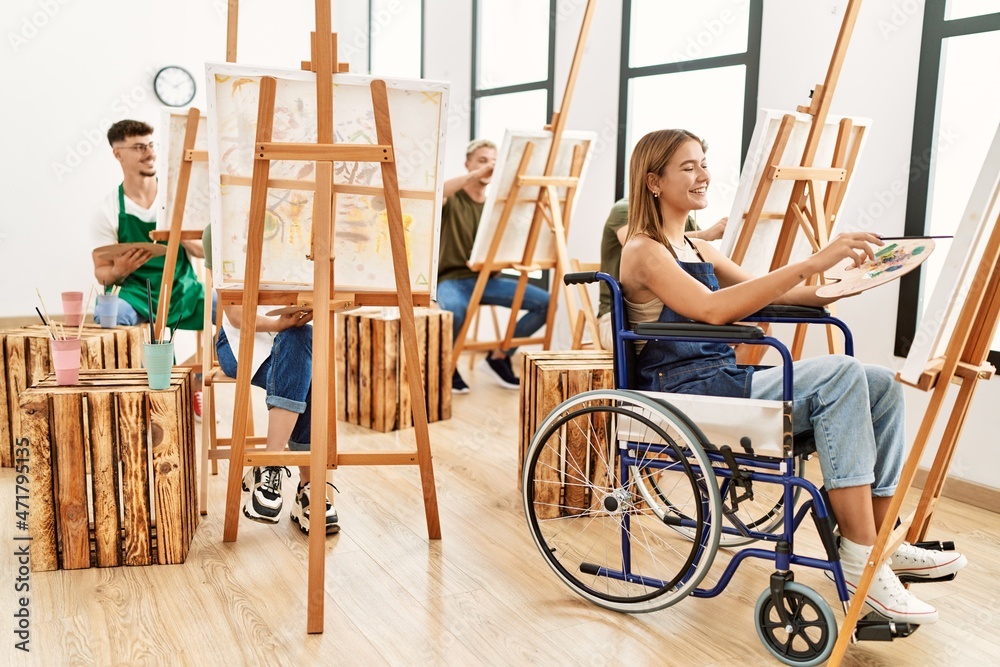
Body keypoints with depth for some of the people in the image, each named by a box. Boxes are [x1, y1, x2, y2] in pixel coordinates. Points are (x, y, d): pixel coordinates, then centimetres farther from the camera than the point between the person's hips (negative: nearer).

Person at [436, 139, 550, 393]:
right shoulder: (451, 200, 2)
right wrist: (475, 175, -28)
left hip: (488, 279, 5)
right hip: (452, 279, -4)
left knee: (545, 302, -16)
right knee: (454, 310, -40)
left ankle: (499, 357, 2)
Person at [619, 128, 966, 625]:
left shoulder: (698, 249, 20)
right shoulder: (643, 252, -8)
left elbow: (762, 293, 24)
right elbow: (712, 309, -25)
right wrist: (809, 264, -28)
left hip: (723, 381, 9)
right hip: (685, 393, -9)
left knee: (882, 385, -3)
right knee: (841, 375, -25)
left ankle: (879, 541, 2)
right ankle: (860, 559, -22)